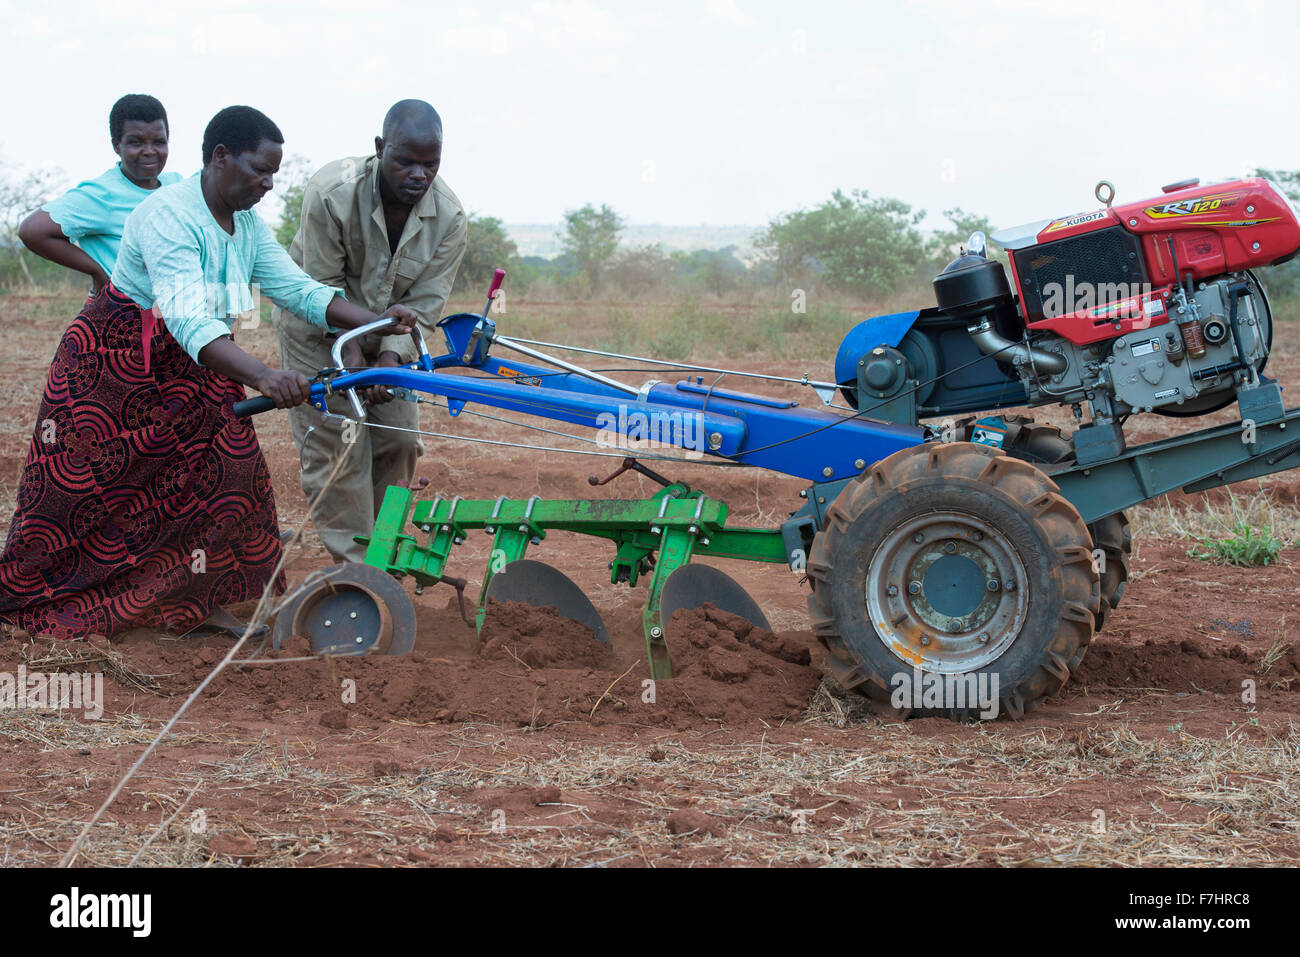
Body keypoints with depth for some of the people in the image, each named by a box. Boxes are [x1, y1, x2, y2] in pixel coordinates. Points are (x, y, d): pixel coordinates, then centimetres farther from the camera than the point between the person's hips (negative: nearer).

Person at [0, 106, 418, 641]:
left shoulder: (247, 225, -2)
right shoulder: (168, 216, -30)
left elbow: (298, 288, -7)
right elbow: (188, 319, -42)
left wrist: (375, 322, -22)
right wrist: (263, 377, -55)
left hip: (191, 368, 8)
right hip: (113, 360, -8)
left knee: (227, 469, -3)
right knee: (81, 479, -1)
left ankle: (194, 604, 7)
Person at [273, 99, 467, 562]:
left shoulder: (448, 216, -20)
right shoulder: (332, 193, -32)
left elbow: (424, 302, -15)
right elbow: (325, 289, -24)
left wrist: (392, 353, -32)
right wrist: (363, 359, -27)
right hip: (319, 325, -4)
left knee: (399, 438, 5)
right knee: (337, 445, -9)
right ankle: (355, 568, -3)